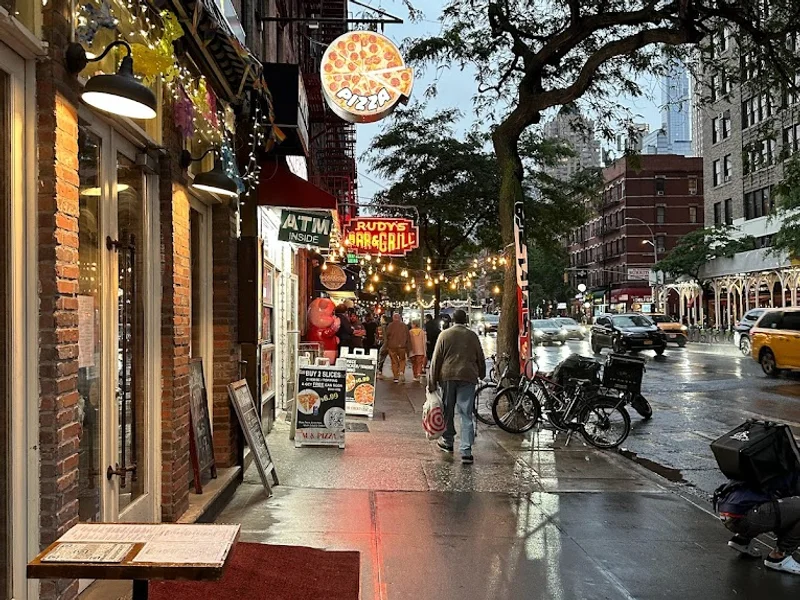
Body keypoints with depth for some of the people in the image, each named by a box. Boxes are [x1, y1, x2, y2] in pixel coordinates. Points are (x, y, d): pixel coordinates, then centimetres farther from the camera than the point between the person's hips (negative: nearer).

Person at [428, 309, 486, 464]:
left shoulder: (444, 335, 2)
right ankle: (466, 451, -8)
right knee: (466, 414, -2)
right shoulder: (472, 336, 5)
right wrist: (481, 375, 27)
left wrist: (432, 381, 3)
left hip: (447, 376, 0)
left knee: (448, 411, 15)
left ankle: (448, 441, 29)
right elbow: (480, 358, 11)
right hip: (468, 377, 0)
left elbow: (436, 359, 0)